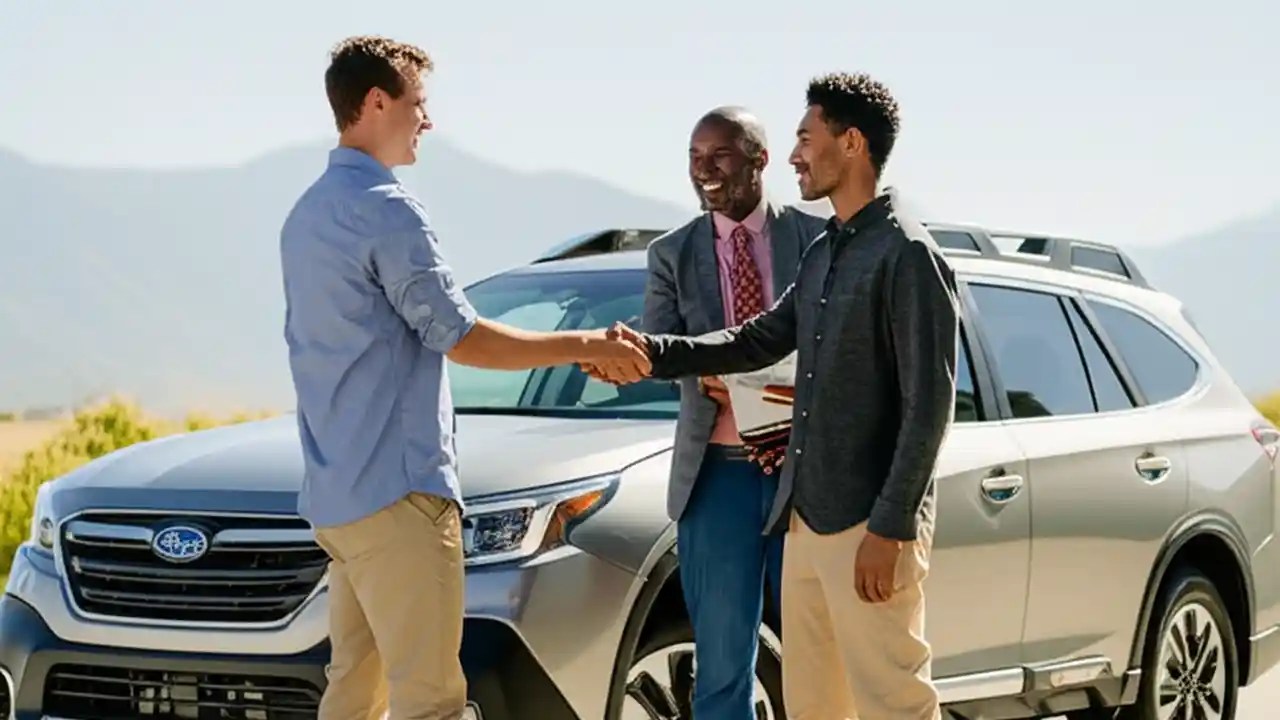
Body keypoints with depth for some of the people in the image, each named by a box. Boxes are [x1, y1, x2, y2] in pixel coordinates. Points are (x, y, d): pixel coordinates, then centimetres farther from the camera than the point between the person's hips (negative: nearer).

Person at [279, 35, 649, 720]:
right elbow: (460, 337, -13)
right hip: (397, 490, -9)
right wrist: (585, 346, -5)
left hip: (334, 494, 10)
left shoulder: (307, 213, 16)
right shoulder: (385, 208, -13)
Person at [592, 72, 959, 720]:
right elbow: (759, 342, 19)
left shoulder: (907, 256, -12)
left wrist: (890, 528, -19)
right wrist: (655, 353, 5)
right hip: (807, 518, 9)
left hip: (869, 525, -9)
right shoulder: (822, 253, 15)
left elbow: (929, 405, -15)